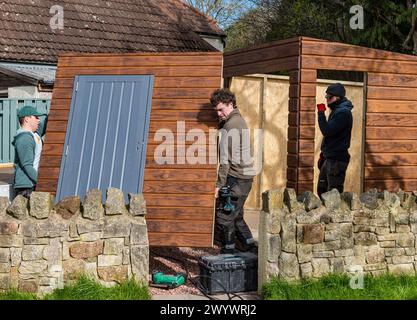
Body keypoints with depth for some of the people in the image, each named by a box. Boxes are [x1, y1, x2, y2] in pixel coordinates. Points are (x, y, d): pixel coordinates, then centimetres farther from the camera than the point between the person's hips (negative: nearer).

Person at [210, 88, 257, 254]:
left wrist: (219, 184, -17)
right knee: (236, 216, 18)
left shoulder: (230, 125, -14)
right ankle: (251, 248, 19)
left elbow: (226, 159, -18)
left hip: (236, 178, -10)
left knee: (224, 217, -3)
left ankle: (228, 251, 2)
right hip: (246, 176, 10)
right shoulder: (240, 120, 17)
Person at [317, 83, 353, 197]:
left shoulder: (343, 113, -16)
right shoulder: (336, 111, 15)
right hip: (329, 158, 10)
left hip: (337, 159, -10)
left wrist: (321, 113, -16)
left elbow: (327, 131, -24)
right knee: (322, 190, 16)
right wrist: (323, 153, 19)